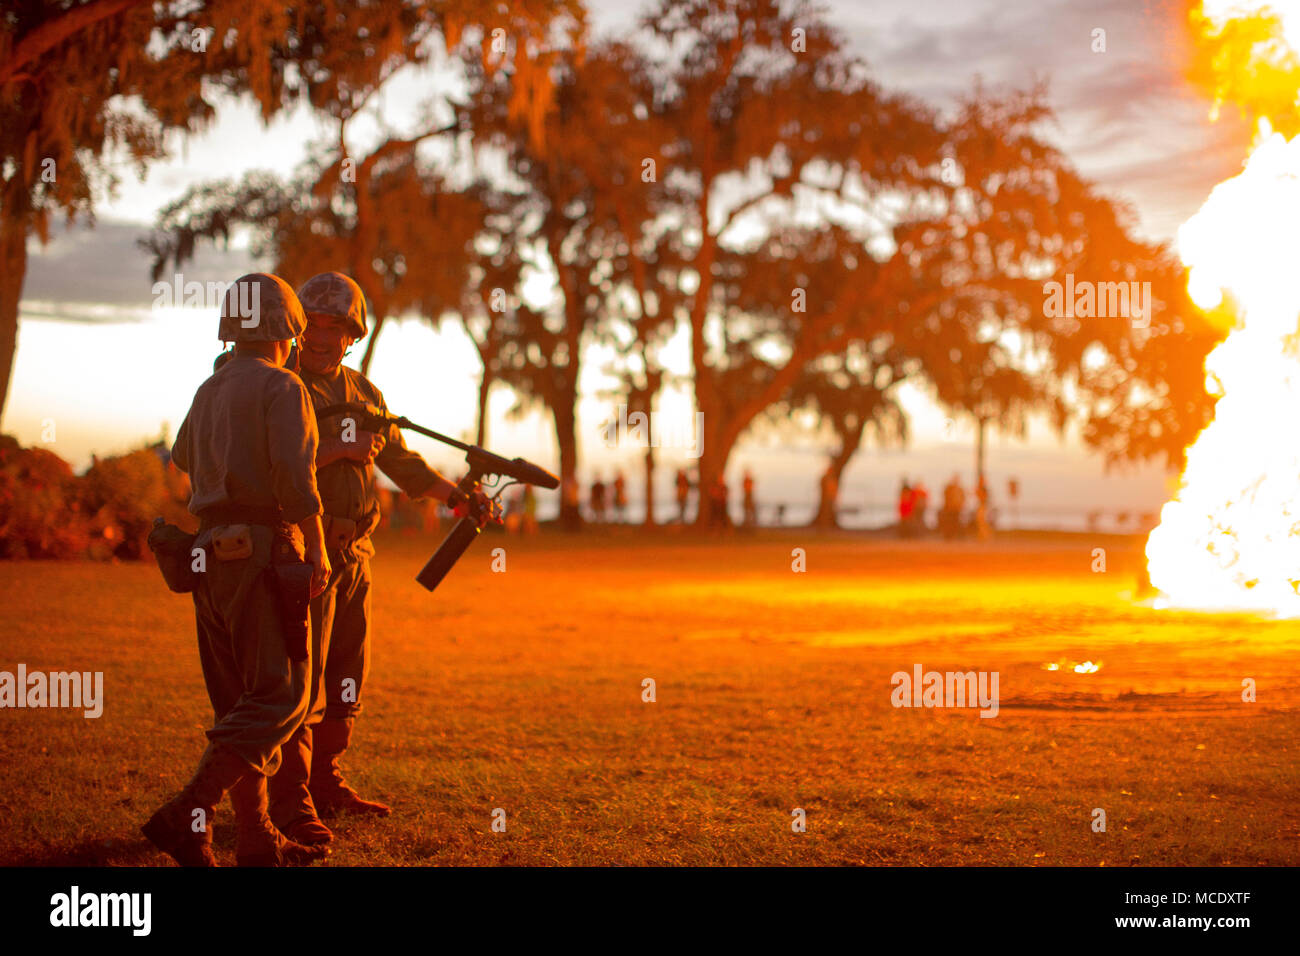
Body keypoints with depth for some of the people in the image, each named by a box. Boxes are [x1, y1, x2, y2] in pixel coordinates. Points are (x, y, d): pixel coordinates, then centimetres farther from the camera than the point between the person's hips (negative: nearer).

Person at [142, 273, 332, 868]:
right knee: (278, 699, -6)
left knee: (240, 701, 10)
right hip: (262, 552, -8)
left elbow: (182, 457, 36)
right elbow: (295, 477, -19)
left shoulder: (208, 391, 16)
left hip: (212, 552, 8)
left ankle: (258, 840, 12)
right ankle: (186, 815, -17)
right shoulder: (281, 387, -7)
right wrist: (318, 551, -10)